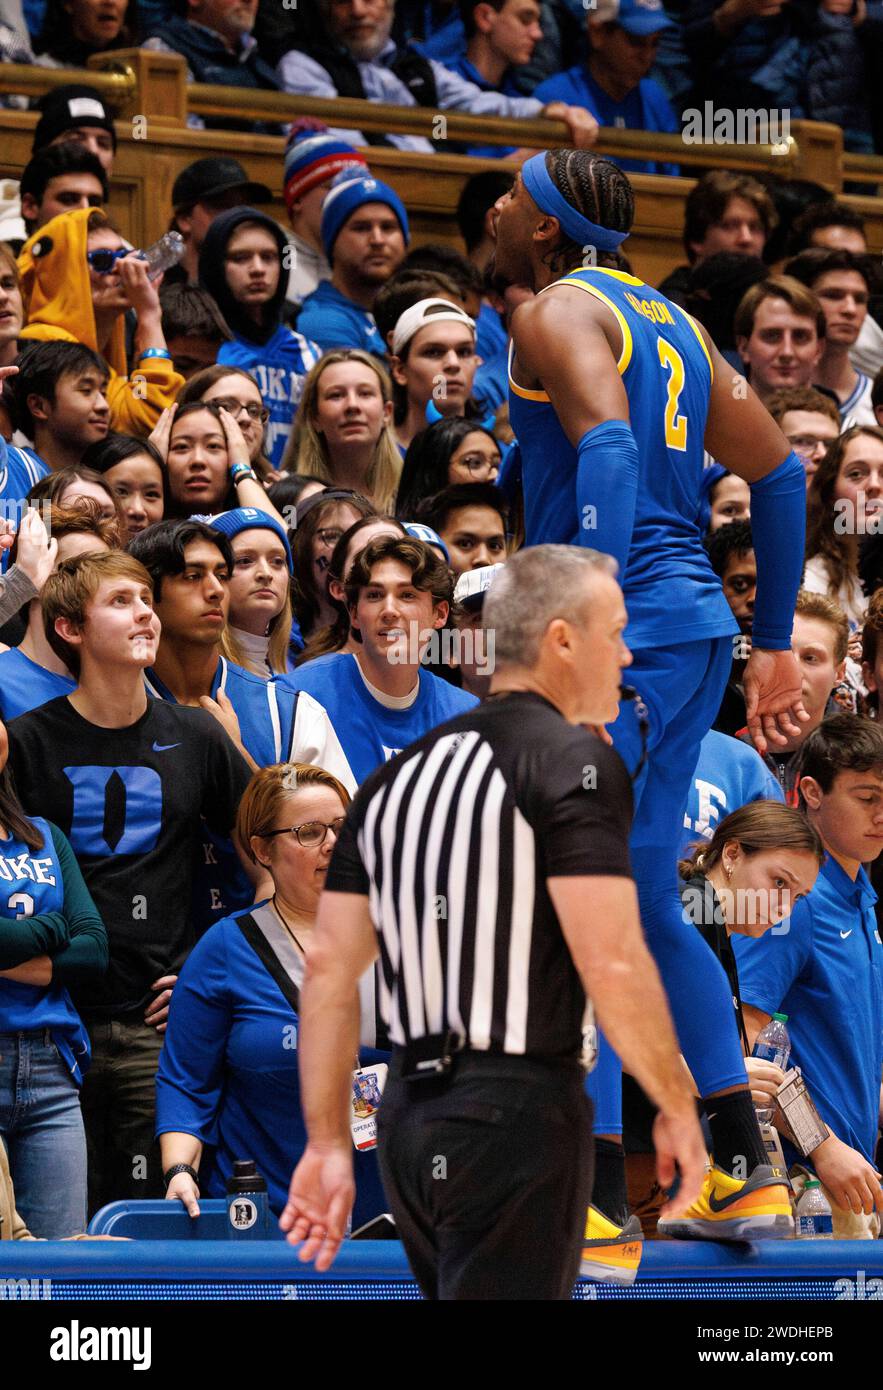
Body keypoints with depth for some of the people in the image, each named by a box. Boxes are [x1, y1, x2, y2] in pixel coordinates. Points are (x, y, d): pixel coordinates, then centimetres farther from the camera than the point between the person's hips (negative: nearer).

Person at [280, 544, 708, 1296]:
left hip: (409, 1117, 8)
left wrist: (328, 1143, 13)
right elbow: (612, 965, -18)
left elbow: (328, 968, 11)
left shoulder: (398, 773, 13)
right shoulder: (574, 761, -9)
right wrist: (678, 1109, -6)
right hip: (518, 1118, -8)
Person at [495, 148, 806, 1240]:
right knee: (648, 911, 17)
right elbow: (780, 473, 23)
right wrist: (775, 646, 26)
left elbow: (608, 446, -23)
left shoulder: (556, 312, -4)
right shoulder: (671, 321, 22)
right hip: (695, 622, 9)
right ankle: (744, 1175, 19)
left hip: (624, 626, -9)